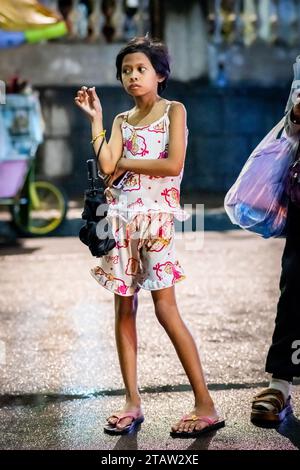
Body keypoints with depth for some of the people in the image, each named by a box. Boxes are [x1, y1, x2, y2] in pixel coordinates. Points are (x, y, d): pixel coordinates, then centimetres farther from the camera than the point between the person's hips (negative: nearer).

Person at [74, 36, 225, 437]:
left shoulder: (174, 111, 1)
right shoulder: (122, 121, 14)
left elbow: (173, 165, -12)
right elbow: (107, 166, -3)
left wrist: (127, 164, -4)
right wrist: (95, 119, 0)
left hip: (157, 214, -5)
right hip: (122, 216, 5)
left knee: (165, 308, -10)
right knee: (124, 309, 3)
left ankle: (205, 404, -5)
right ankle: (132, 403, 10)